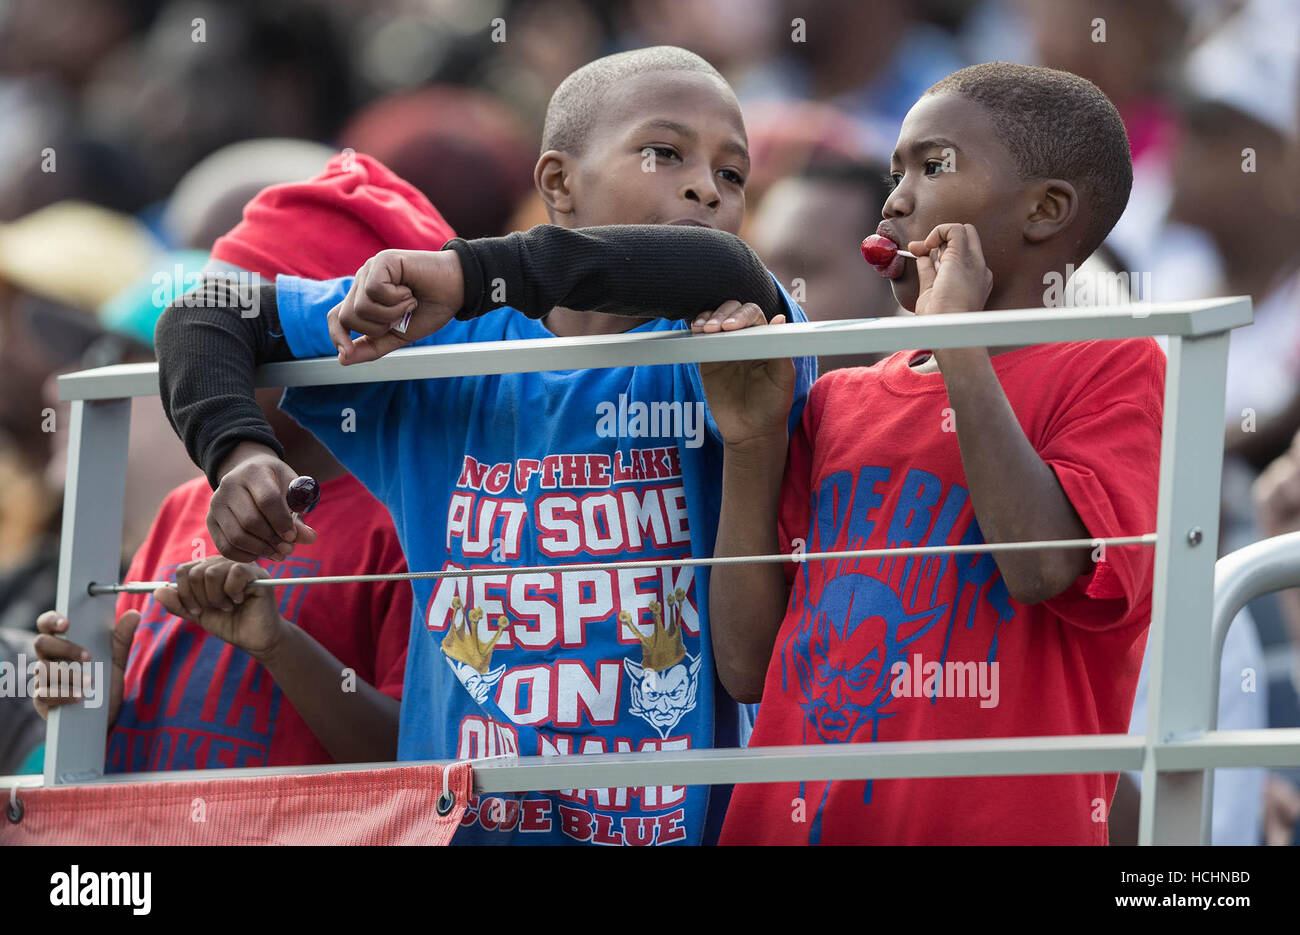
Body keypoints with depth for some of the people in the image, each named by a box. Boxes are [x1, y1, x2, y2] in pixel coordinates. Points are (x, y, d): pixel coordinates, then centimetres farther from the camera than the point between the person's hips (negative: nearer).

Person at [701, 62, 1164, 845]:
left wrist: (960, 342, -12)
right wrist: (752, 443, 2)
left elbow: (1047, 568, -18)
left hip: (997, 827, -4)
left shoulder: (1113, 370, 0)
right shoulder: (840, 403, 13)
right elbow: (751, 668, 9)